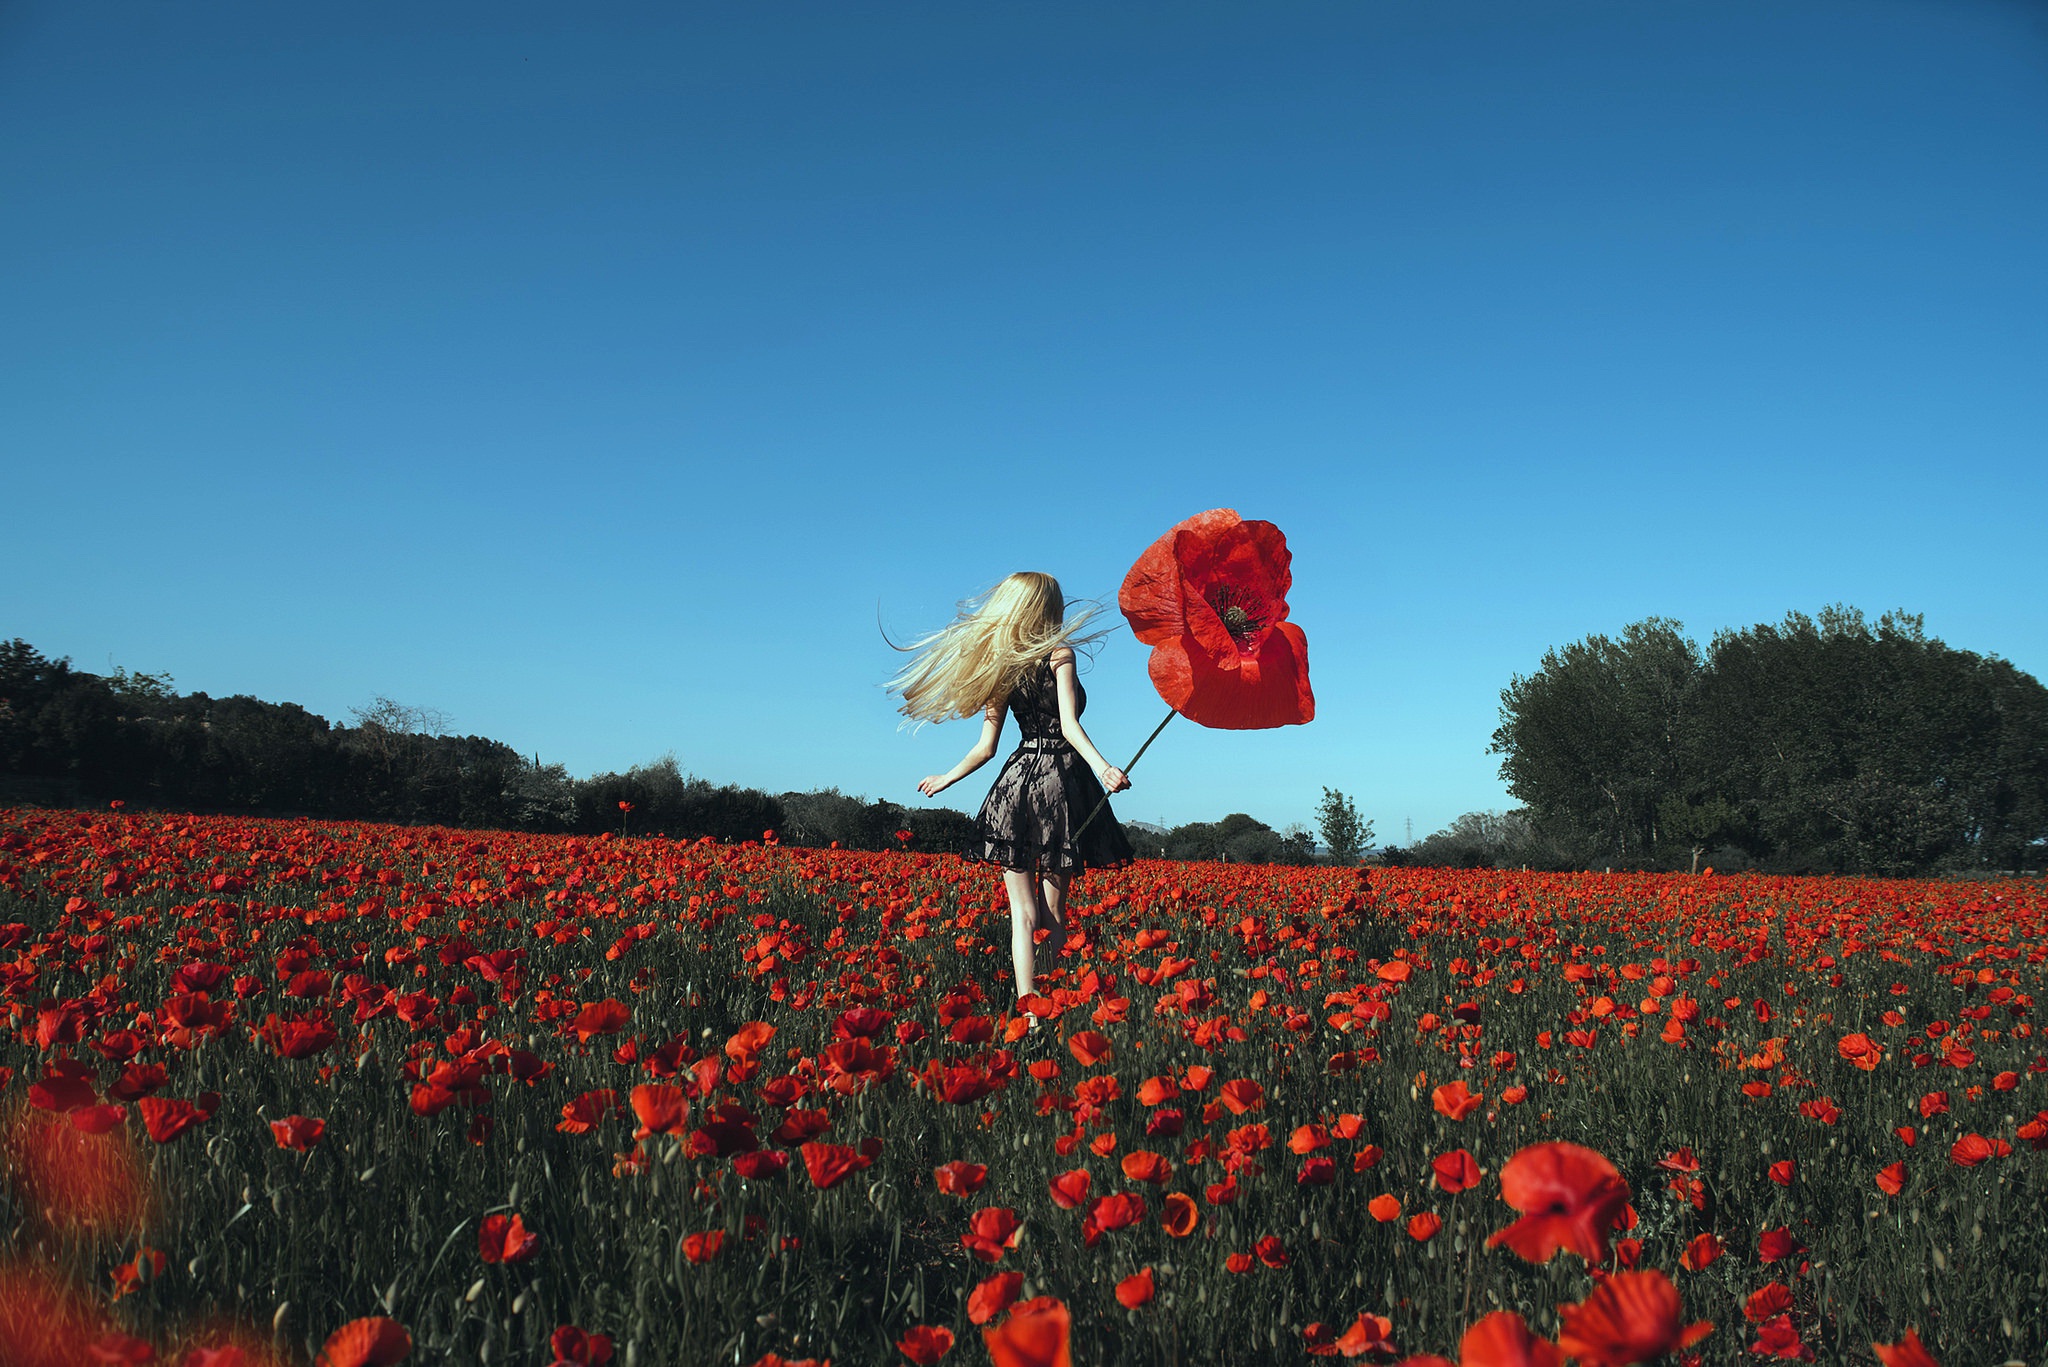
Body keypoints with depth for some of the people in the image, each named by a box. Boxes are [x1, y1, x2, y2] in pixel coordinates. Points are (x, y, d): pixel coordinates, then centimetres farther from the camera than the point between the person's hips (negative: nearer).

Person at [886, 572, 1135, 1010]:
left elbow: (986, 747, 11)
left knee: (1023, 913, 2)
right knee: (1053, 911, 8)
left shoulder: (1000, 668, 10)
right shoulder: (1060, 653, -1)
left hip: (1016, 782, 3)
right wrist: (1102, 768, -27)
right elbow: (1069, 725, -15)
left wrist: (946, 779, 27)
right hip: (1061, 780, -3)